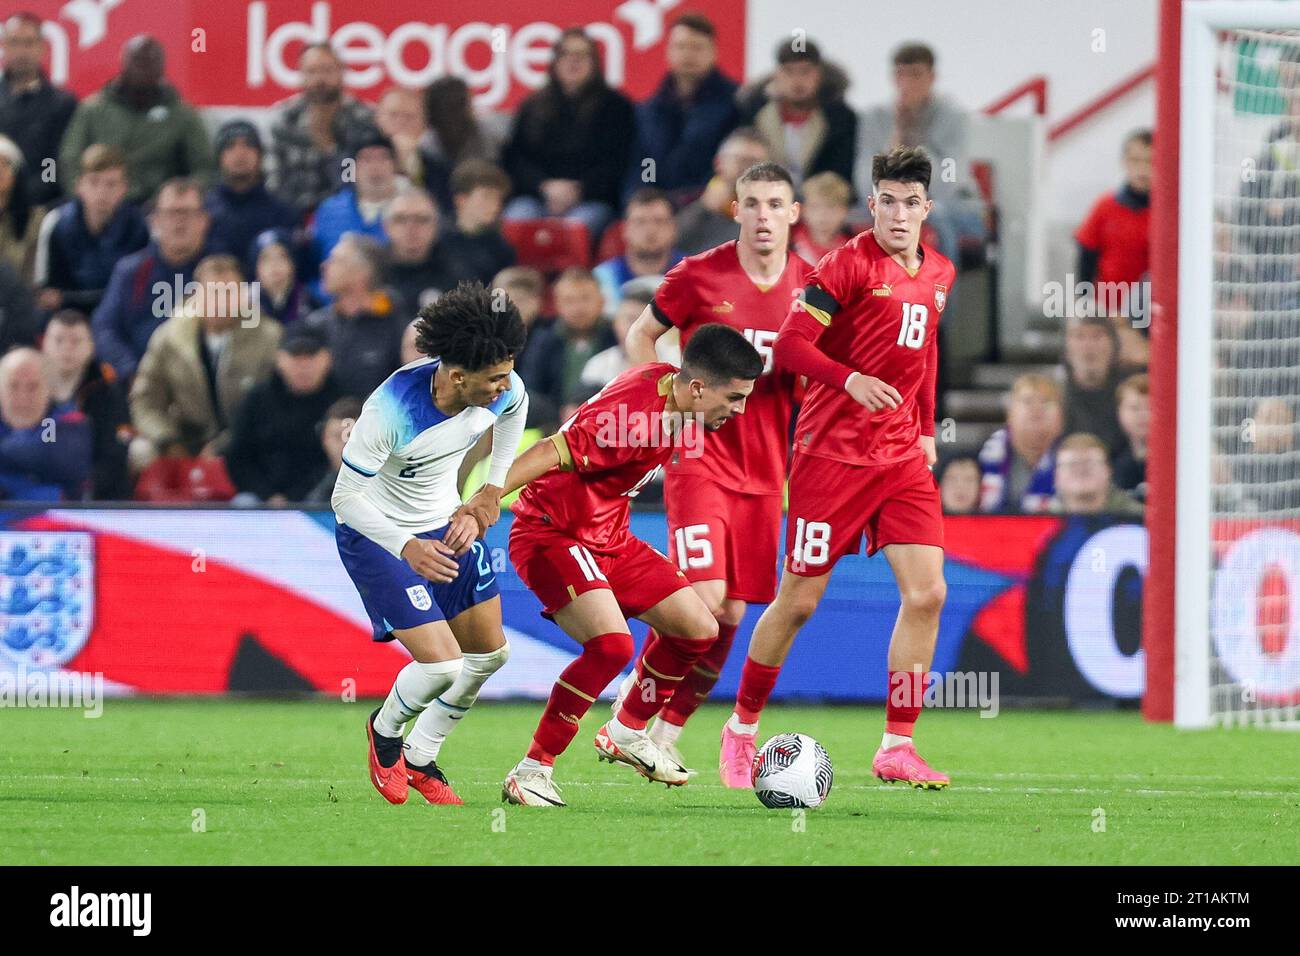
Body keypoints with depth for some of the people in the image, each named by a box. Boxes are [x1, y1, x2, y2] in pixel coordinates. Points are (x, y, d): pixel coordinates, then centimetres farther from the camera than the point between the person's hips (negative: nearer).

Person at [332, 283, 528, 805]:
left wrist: (480, 508, 6)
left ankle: (420, 760, 31)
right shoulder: (390, 409, -36)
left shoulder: (506, 392, -19)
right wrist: (406, 548, -39)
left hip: (446, 525, 7)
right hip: (375, 532, -7)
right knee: (442, 664, -15)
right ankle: (384, 730, 19)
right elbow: (346, 497, -27)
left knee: (490, 653, 9)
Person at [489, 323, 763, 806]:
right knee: (611, 643, -29)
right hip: (552, 535, -10)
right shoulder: (633, 417, -30)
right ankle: (531, 772, -18)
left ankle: (626, 732, 31)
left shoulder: (675, 393, -1)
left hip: (608, 537, 10)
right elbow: (552, 453, -36)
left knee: (698, 629, 10)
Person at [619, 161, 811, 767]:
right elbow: (640, 337, 7)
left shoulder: (809, 286, 3)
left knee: (732, 613, 3)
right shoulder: (700, 276, -6)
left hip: (764, 470, 4)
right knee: (703, 598, -17)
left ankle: (667, 732, 17)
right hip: (701, 460, -4)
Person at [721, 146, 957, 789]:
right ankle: (742, 727, 19)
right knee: (799, 601, 0)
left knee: (927, 594, -7)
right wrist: (849, 380, -30)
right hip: (831, 452, -6)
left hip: (902, 456, 6)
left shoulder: (939, 275, 11)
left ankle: (897, 749, -1)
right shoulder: (848, 265, -10)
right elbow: (789, 346, -15)